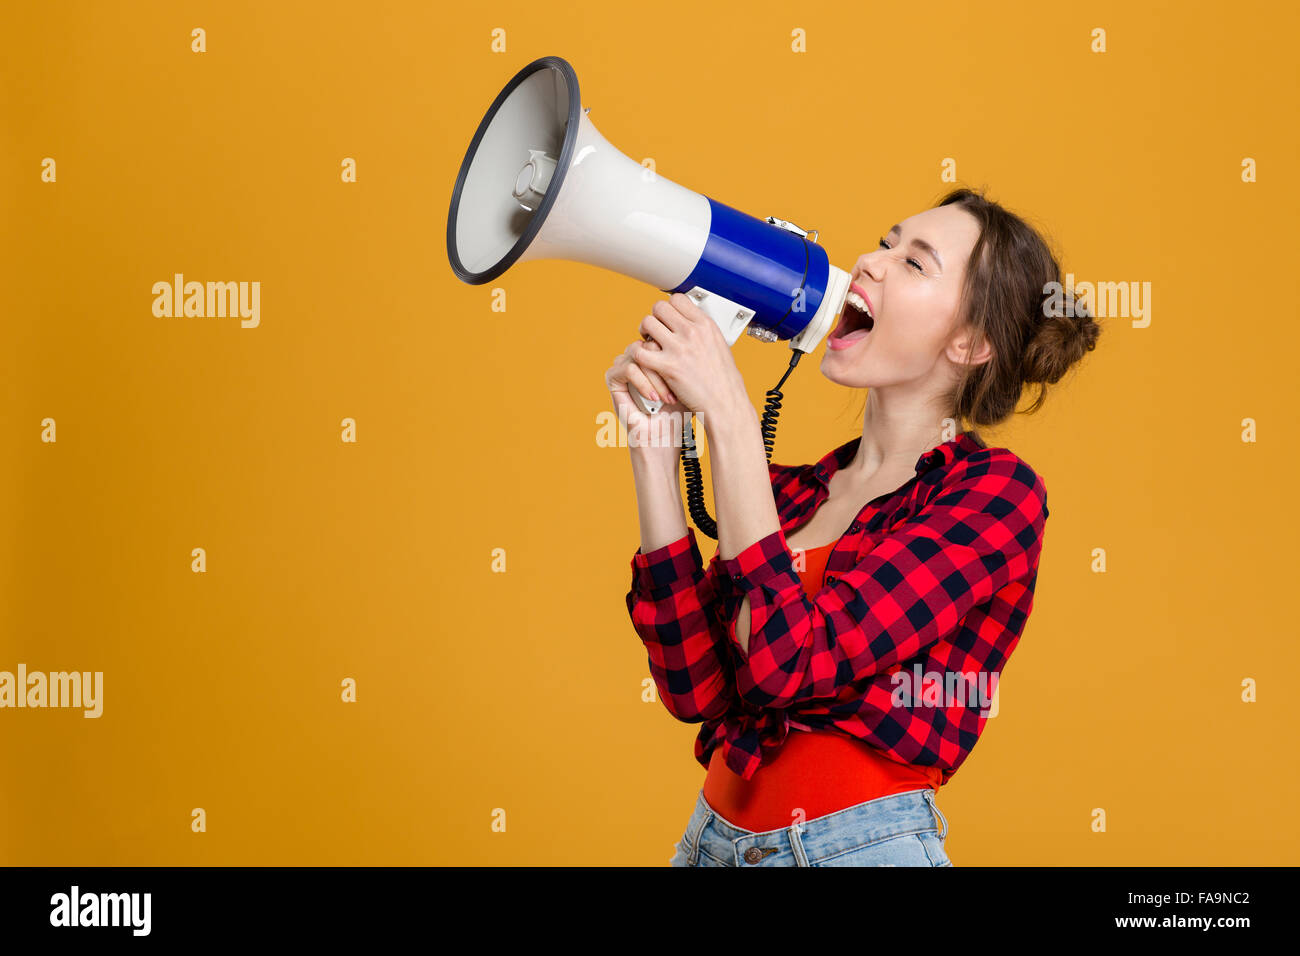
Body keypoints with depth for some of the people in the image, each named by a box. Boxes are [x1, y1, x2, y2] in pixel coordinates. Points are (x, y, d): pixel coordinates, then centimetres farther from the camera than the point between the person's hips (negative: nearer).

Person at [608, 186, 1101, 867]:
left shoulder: (995, 492, -10)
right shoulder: (792, 490, 6)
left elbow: (789, 663, -21)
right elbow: (697, 684, -8)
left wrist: (726, 414, -19)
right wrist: (653, 446, -8)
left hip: (863, 841, -5)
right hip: (715, 835, 5)